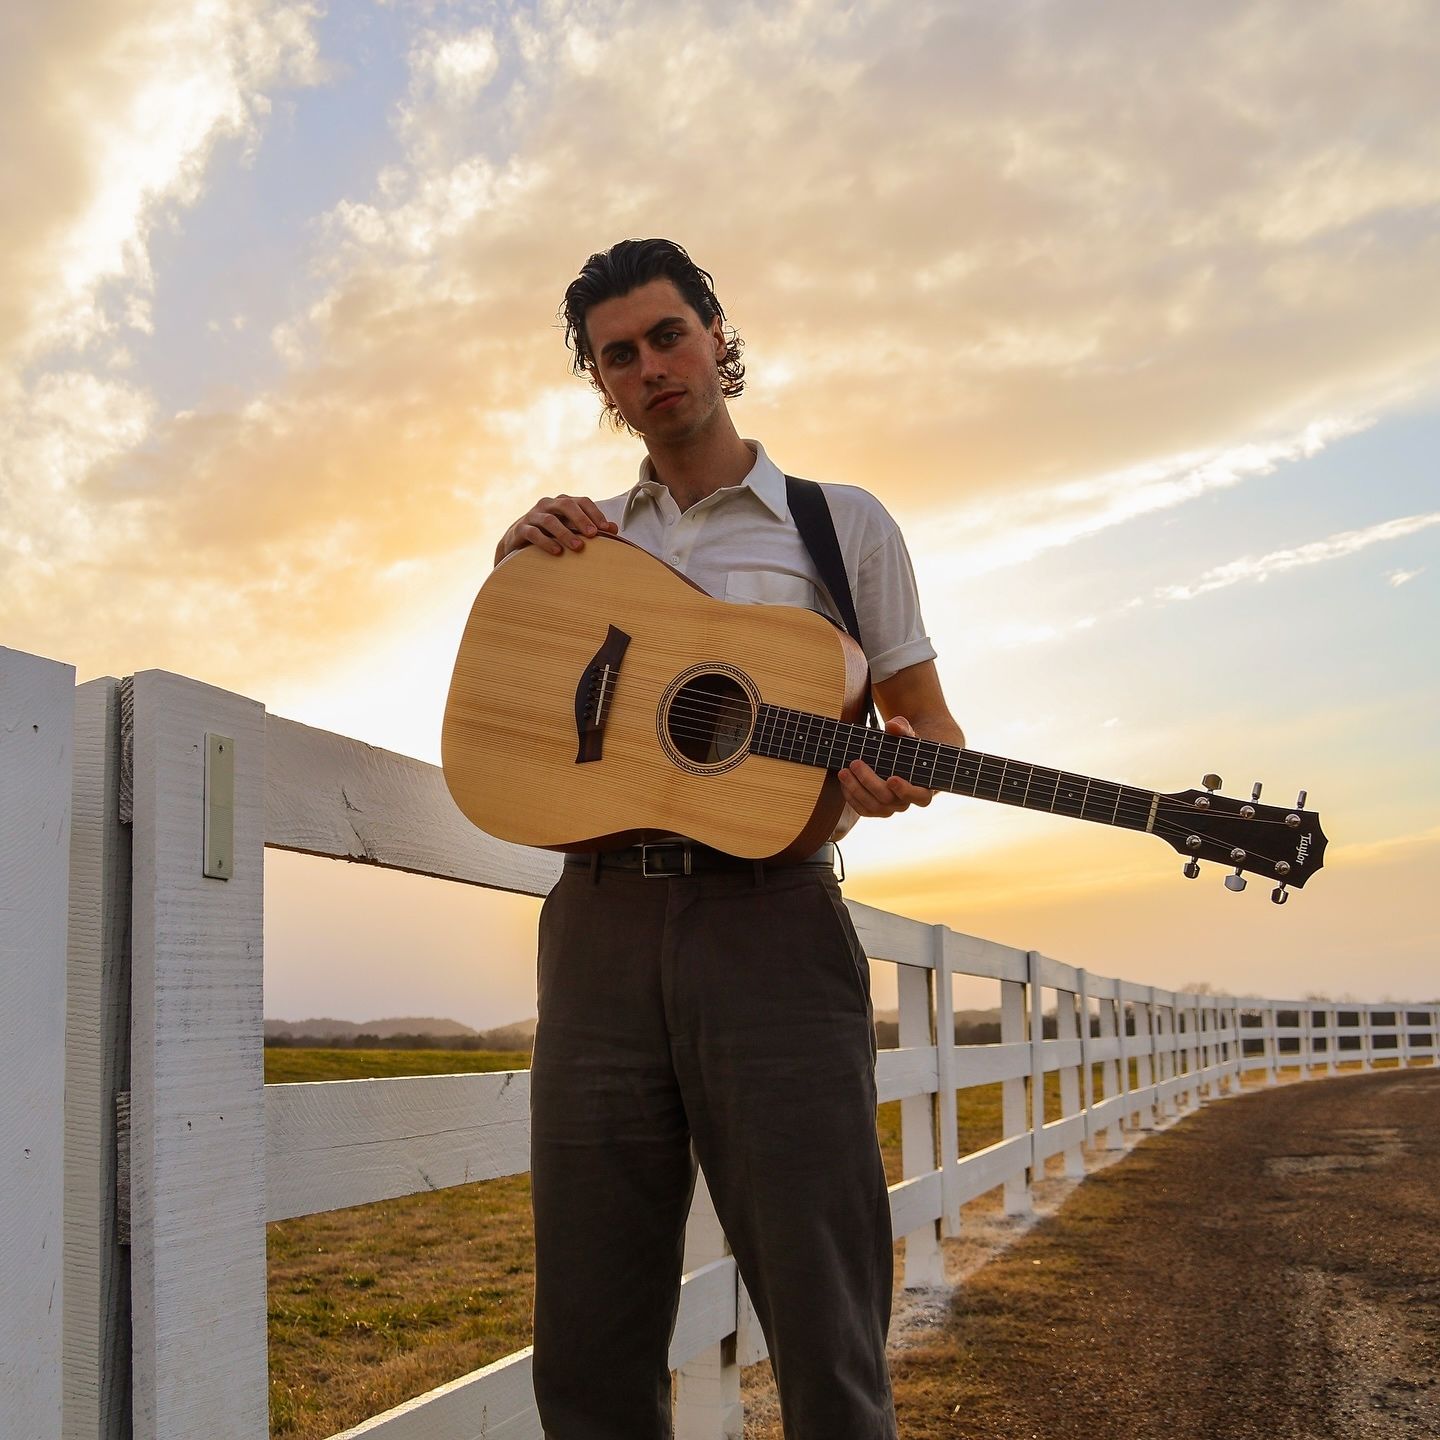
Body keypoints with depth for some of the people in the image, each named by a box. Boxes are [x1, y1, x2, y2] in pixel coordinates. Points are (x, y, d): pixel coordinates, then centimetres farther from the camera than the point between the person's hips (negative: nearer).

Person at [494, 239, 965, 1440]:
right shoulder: (584, 539, 19)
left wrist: (901, 775, -12)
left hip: (771, 922, -2)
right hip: (603, 924, 3)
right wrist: (512, 558, 8)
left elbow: (933, 725, 13)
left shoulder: (840, 524, 11)